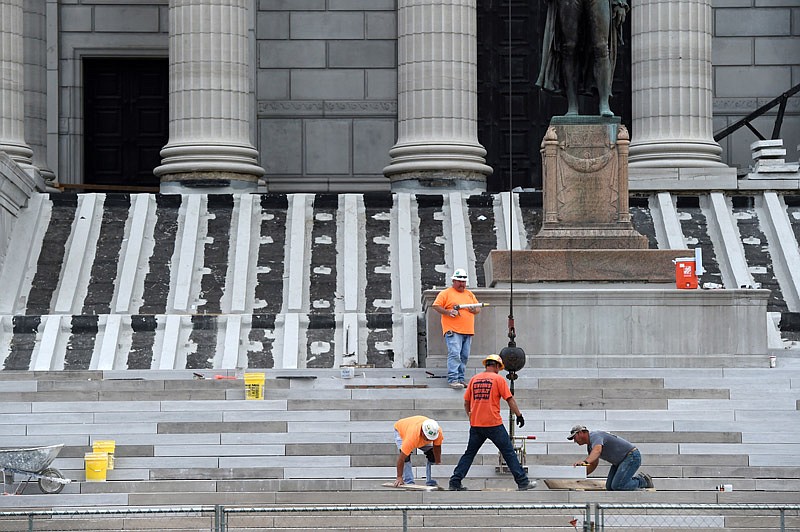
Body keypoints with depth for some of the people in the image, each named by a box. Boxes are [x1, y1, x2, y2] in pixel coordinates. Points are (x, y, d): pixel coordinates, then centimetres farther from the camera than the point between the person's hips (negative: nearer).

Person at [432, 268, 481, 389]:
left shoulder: (470, 294, 21)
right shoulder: (446, 293, 3)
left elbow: (478, 308, 23)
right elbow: (436, 306, -3)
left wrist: (474, 310, -1)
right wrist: (448, 312, -16)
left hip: (468, 331, 6)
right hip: (453, 331, -6)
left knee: (464, 356, 6)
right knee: (454, 355, -17)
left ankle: (460, 379, 12)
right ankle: (453, 379, -21)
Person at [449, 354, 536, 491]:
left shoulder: (474, 379, 11)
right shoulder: (498, 379, -1)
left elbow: (466, 402, 16)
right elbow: (510, 399, -3)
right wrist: (519, 415, 5)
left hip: (475, 424, 4)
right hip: (494, 423, -4)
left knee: (469, 454, 12)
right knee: (509, 452, 2)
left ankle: (455, 482, 6)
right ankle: (522, 482, 1)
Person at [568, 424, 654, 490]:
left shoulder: (595, 435, -19)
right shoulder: (590, 445, 13)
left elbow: (597, 451, -41)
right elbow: (593, 464, 23)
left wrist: (585, 461, -58)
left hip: (632, 456, -10)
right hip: (620, 461, 10)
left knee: (617, 487, -19)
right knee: (609, 487, 2)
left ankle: (643, 481, 1)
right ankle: (637, 479, 15)